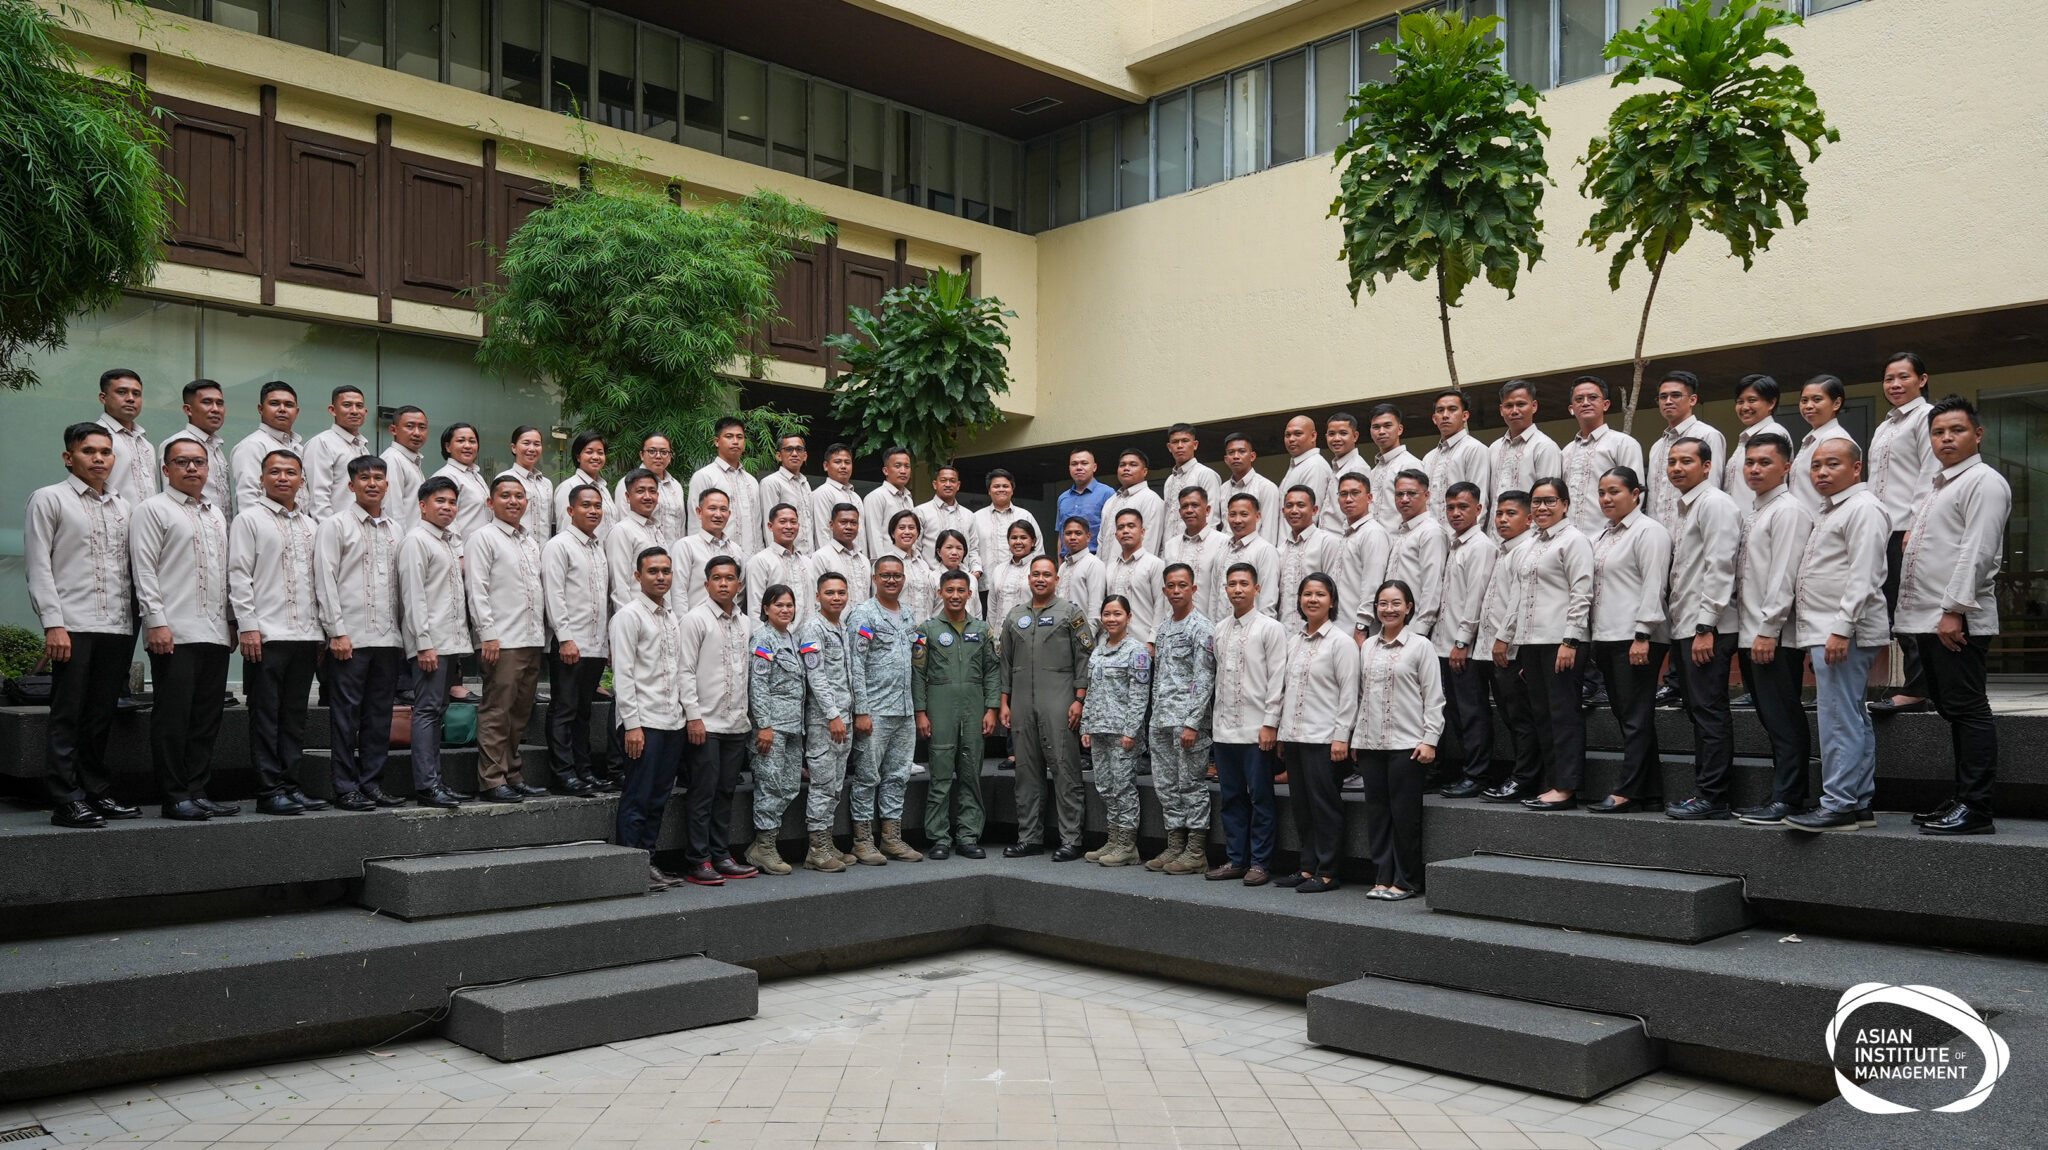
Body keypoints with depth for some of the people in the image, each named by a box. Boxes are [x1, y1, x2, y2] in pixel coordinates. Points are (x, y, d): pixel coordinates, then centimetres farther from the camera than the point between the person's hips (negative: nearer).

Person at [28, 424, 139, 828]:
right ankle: (68, 801, 0)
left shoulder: (122, 508, 18)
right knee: (68, 715, -3)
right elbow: (38, 566, -3)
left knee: (101, 716, 9)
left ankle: (97, 792, 16)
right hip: (73, 626, -5)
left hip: (118, 626, 5)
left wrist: (132, 621, 10)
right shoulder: (49, 499, 3)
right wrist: (53, 623, -11)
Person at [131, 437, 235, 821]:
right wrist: (157, 621, -15)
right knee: (173, 716, -4)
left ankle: (197, 791, 13)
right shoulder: (153, 510, 1)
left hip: (216, 632, 7)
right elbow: (144, 570, -7)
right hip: (175, 633, -6)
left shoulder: (216, 515, 21)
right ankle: (175, 797, 2)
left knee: (207, 717, 7)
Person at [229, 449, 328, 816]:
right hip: (267, 634, -5)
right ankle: (269, 790, 1)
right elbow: (239, 575, -5)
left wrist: (322, 629, 13)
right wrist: (248, 626, -13)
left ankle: (290, 784, 15)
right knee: (266, 716, -2)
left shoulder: (310, 525, 18)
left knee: (295, 716, 9)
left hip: (306, 634, 6)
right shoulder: (249, 519, 1)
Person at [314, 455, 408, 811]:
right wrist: (337, 632, -12)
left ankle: (372, 783, 15)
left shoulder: (395, 530, 16)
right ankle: (346, 788, 4)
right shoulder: (336, 525, 0)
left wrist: (404, 633, 11)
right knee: (346, 715, -1)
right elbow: (325, 581, -6)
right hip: (350, 637, -5)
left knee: (379, 714, 8)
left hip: (388, 637, 5)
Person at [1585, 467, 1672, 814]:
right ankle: (1651, 791, 15)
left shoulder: (1649, 531, -6)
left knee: (1636, 718, -6)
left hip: (1636, 639, -9)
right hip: (1607, 639, 9)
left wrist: (1642, 635, -20)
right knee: (1626, 717, 10)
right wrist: (1596, 638, 18)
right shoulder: (1604, 537, 20)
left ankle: (1627, 793, -6)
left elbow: (1653, 587, -14)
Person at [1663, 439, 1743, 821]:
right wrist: (1678, 630, 16)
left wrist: (1705, 627, -20)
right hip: (1683, 628, 9)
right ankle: (1703, 793, 15)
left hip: (1708, 629, -9)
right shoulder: (1680, 509, 20)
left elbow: (1719, 568, -16)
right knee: (1698, 713, 11)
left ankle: (1713, 798, -4)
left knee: (1710, 713, -7)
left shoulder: (1715, 504, -8)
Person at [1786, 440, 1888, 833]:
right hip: (1825, 633, 10)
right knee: (1853, 721, 12)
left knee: (1839, 722, -10)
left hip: (1845, 633, -10)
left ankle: (1839, 806, -8)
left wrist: (1841, 630, -22)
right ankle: (1860, 803, 17)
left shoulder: (1862, 508, -9)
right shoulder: (1829, 511, 22)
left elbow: (1863, 576, -17)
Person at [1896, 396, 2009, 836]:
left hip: (1957, 621, -9)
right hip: (1927, 619, 9)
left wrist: (1954, 609, -21)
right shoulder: (1937, 488, 23)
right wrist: (1911, 618, 18)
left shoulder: (1984, 481, -5)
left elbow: (1976, 551, -15)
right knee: (1952, 711, 12)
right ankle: (1962, 800, 17)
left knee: (1968, 710, -7)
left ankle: (1975, 808, -5)